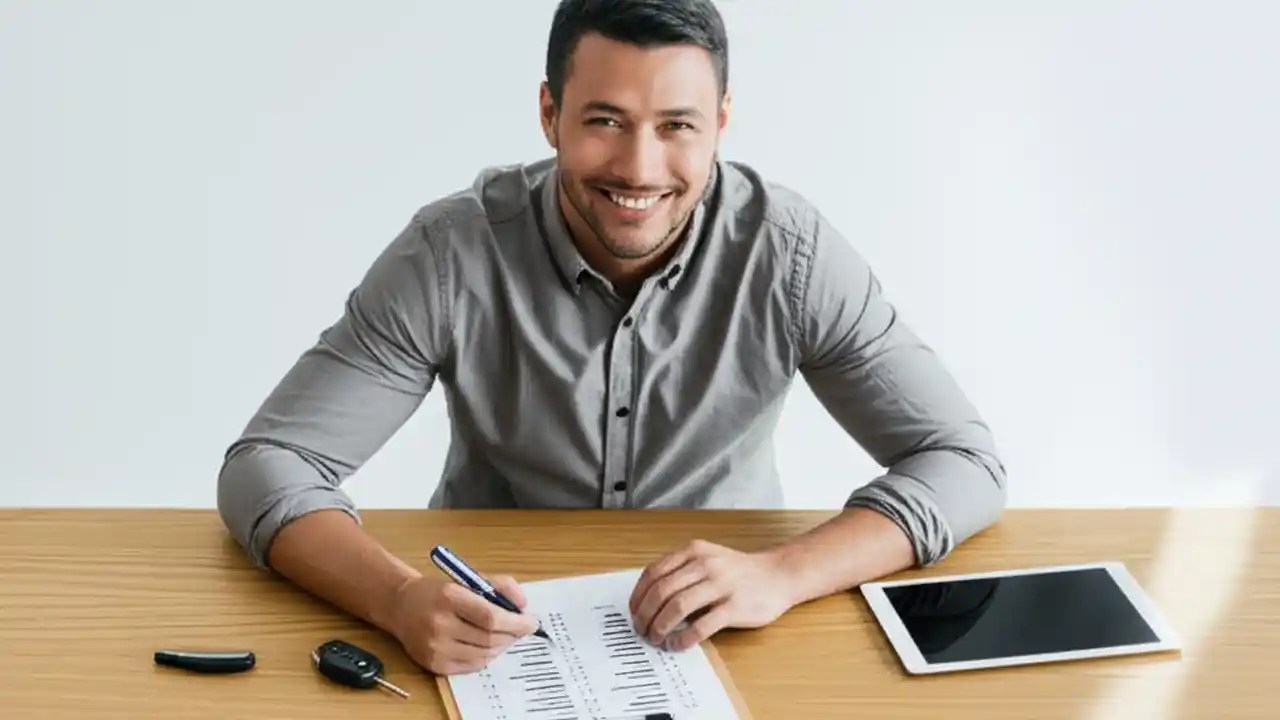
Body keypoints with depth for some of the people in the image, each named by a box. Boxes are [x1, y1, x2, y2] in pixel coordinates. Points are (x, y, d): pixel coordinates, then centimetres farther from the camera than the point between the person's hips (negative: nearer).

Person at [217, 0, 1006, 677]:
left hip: (719, 641, 1)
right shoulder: (452, 254, -18)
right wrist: (403, 599, -38)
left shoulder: (789, 252, -16)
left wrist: (778, 575, -33)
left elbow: (964, 460, -15)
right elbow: (267, 467, -18)